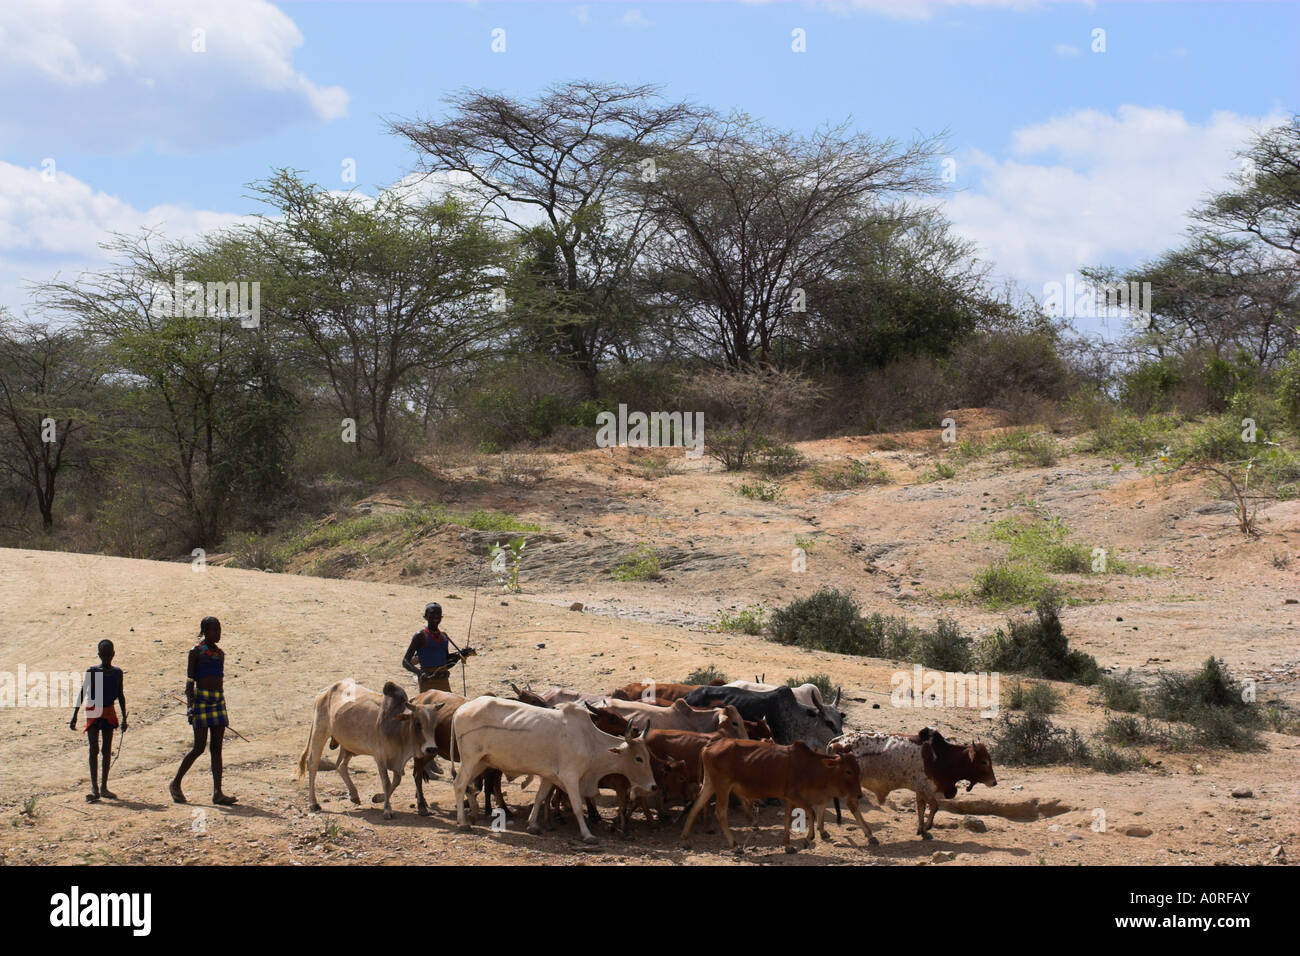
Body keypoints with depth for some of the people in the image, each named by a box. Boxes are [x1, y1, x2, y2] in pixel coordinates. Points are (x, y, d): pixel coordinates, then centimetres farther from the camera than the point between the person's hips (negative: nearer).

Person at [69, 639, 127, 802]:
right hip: (93, 712, -3)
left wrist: (124, 718, 9)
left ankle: (103, 787, 14)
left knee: (107, 750, 7)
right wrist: (74, 716, -11)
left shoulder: (117, 672, 3)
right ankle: (94, 789, -6)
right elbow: (82, 693, -6)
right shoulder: (92, 671, -6)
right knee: (94, 750, -6)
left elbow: (120, 696, 10)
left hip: (109, 713, 3)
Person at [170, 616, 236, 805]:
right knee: (199, 747, -6)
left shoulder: (220, 653, 16)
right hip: (201, 699, -7)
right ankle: (176, 783, 11)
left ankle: (217, 793, -2)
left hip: (218, 701, 7)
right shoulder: (196, 652, -3)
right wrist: (190, 705, -15)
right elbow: (190, 680, -5)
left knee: (217, 748, 1)